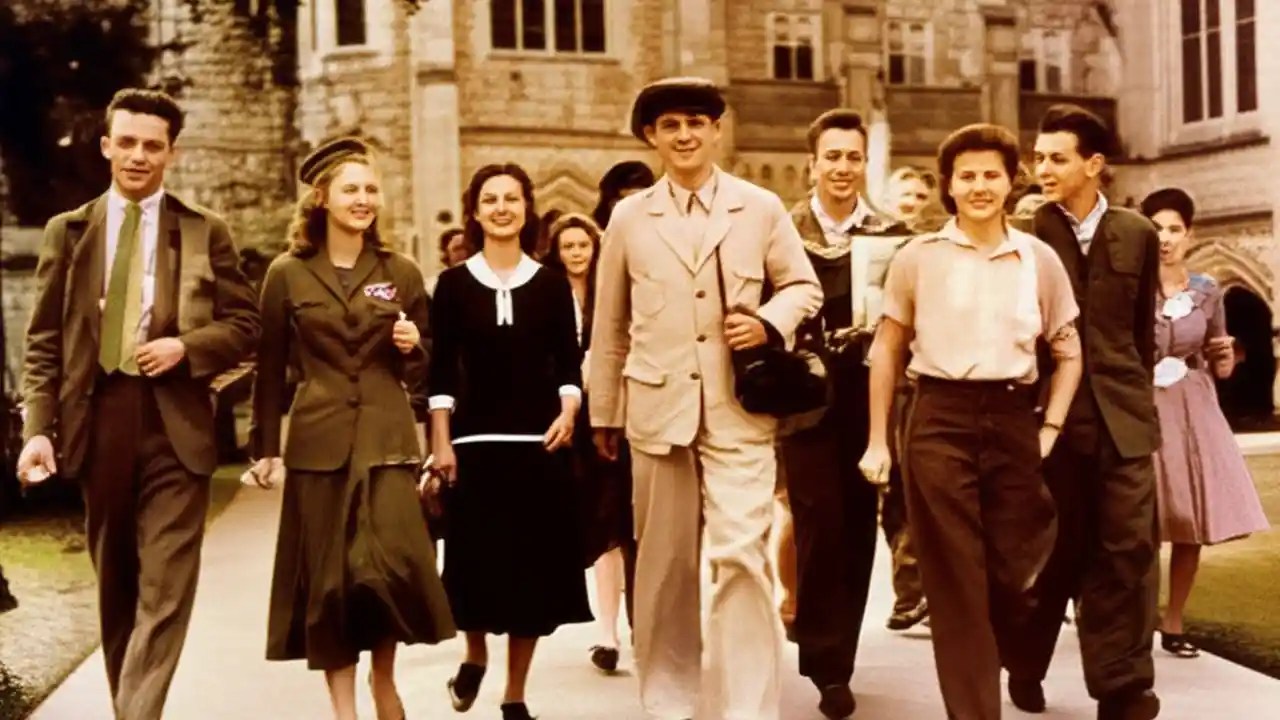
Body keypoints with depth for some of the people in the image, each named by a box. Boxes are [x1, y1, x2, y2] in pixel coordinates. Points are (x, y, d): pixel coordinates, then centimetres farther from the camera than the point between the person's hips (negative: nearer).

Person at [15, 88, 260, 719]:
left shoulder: (205, 232, 5)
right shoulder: (67, 231, 7)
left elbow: (244, 325, 5)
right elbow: (43, 343, 5)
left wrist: (185, 347, -13)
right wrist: (38, 428, -6)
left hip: (176, 425, -2)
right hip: (97, 421, 2)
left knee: (165, 589, -8)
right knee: (115, 587, 14)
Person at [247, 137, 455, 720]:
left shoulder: (401, 272, 7)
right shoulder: (287, 274, 3)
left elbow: (420, 371, 14)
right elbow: (271, 369, 7)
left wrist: (412, 349, -8)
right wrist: (265, 447, 4)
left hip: (387, 440, 0)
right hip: (318, 442, 0)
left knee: (391, 562, -9)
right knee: (328, 574, 3)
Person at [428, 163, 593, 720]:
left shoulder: (552, 283, 6)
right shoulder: (453, 283, 3)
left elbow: (568, 362, 5)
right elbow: (441, 371, 2)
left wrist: (567, 412, -12)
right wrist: (440, 443, -5)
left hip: (539, 442, 1)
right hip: (475, 441, -1)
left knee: (534, 564, 3)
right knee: (477, 561, 0)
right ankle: (475, 655, 32)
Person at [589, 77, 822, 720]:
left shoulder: (762, 208, 4)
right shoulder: (628, 218, 7)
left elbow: (804, 287, 11)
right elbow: (609, 325, 11)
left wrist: (770, 323, -11)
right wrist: (604, 413, 13)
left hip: (740, 410, -1)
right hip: (657, 408, 2)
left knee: (741, 555, -11)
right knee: (664, 562, 10)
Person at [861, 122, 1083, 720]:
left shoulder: (1040, 259, 5)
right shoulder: (918, 257, 1)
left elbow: (1069, 352, 14)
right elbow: (886, 351, 6)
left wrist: (1050, 429, 3)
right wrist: (878, 441, 2)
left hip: (1012, 422, 2)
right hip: (940, 421, -2)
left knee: (1013, 573, 7)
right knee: (955, 582, 1)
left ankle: (982, 655, 39)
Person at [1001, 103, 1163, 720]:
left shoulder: (1137, 234, 6)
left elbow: (1144, 327, 14)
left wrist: (1138, 394, 12)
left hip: (1121, 416, 2)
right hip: (1048, 413, -2)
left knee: (1128, 550, 0)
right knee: (1050, 550, 9)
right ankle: (1026, 667, 30)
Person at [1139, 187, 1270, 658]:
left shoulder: (1208, 292, 7)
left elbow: (1219, 369, 15)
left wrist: (1226, 356, -5)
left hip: (1194, 412, 4)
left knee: (1192, 521, 3)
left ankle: (1173, 623, 15)